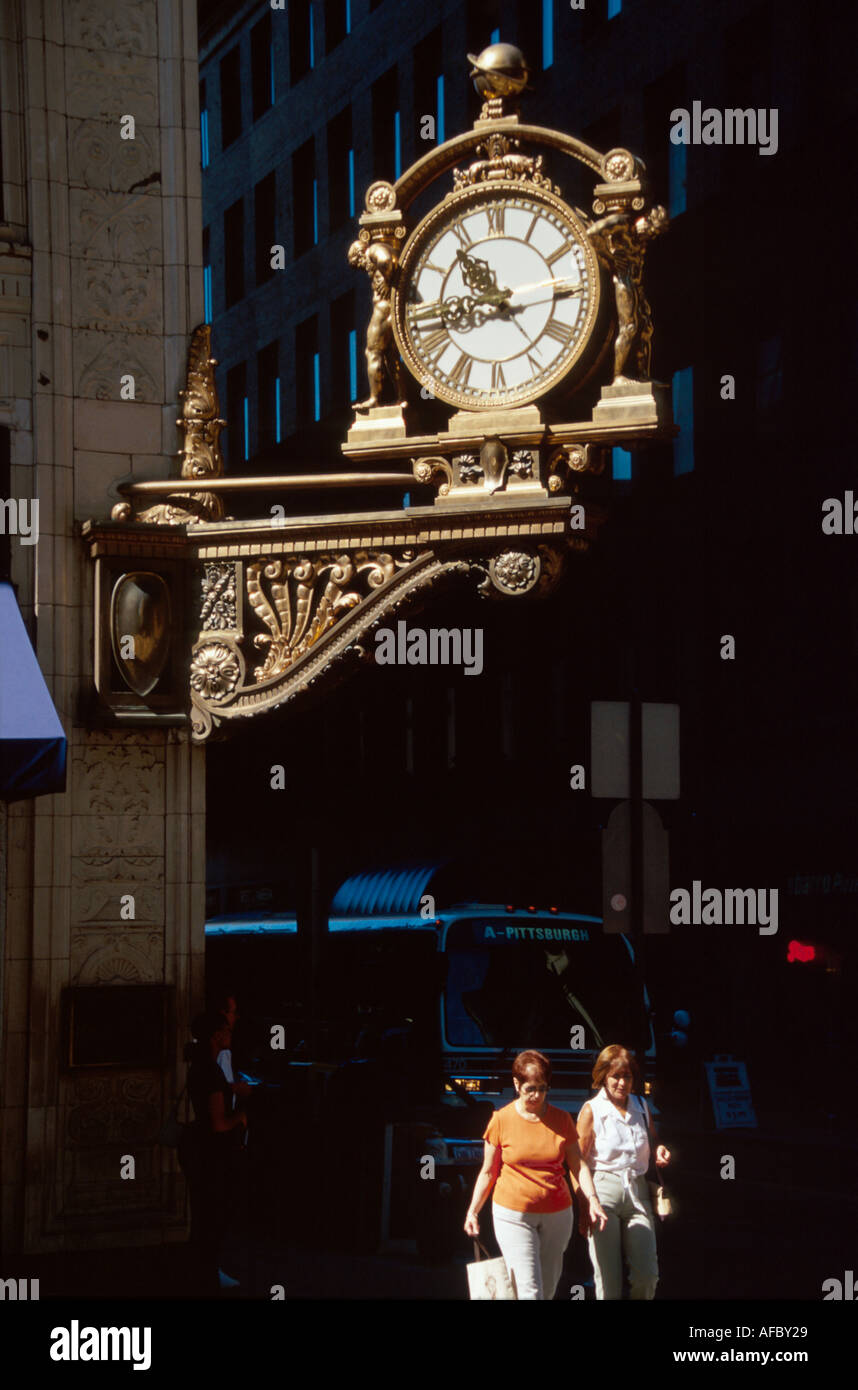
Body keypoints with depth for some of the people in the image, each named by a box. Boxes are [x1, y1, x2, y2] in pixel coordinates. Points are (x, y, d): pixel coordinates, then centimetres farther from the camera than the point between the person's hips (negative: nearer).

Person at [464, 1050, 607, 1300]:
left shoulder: (562, 1120, 3)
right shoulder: (501, 1121, -3)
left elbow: (578, 1164, 3)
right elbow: (489, 1171, 4)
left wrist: (592, 1199, -12)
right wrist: (473, 1211, 0)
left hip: (557, 1214, 3)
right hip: (513, 1214, -3)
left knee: (548, 1287, 8)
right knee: (529, 1290, -12)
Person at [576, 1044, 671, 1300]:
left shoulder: (641, 1107, 12)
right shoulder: (591, 1110, -1)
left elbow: (653, 1142, 28)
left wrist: (660, 1153, 4)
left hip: (637, 1192, 4)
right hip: (603, 1192, -4)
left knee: (647, 1275, -6)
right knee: (609, 1283, -5)